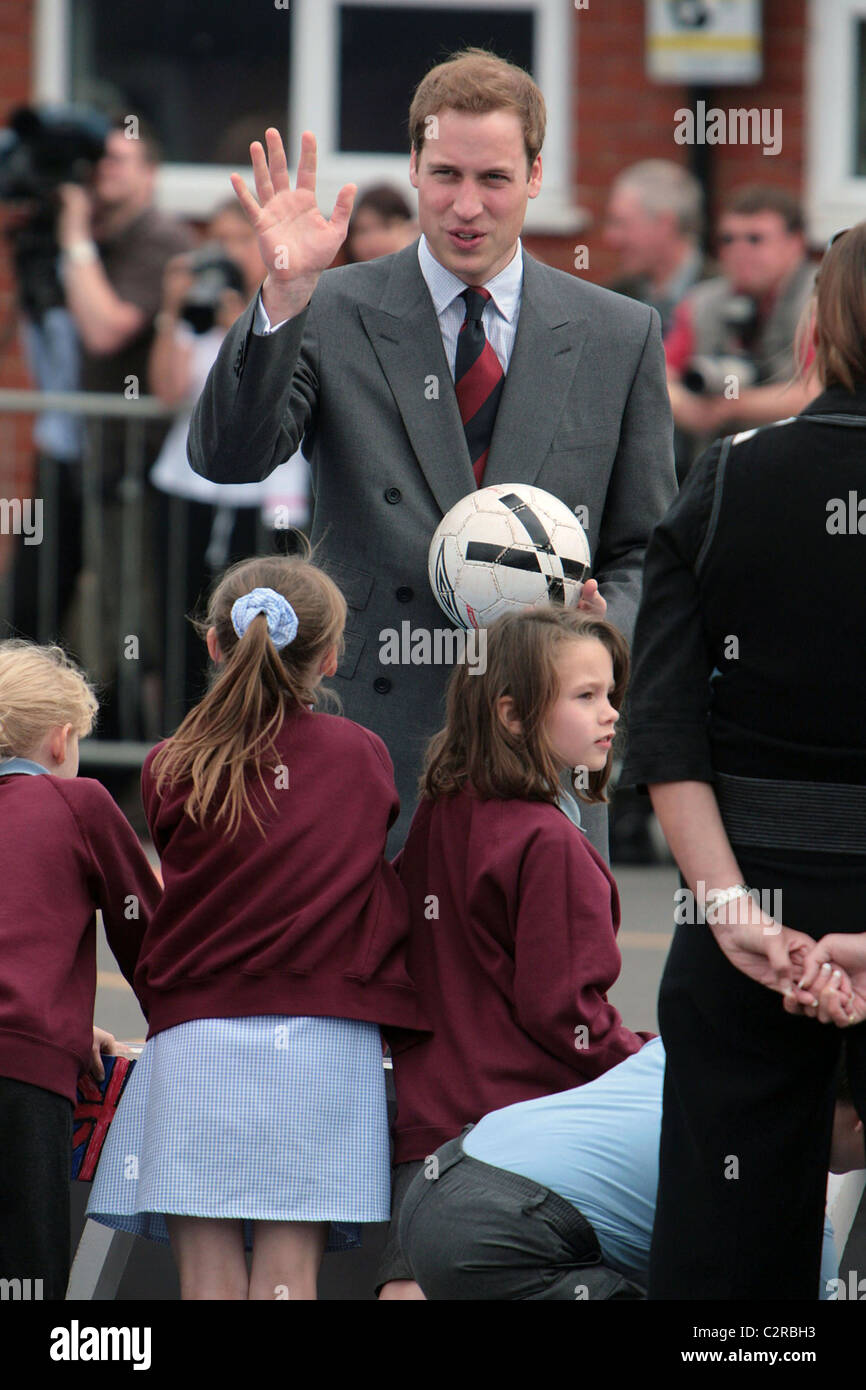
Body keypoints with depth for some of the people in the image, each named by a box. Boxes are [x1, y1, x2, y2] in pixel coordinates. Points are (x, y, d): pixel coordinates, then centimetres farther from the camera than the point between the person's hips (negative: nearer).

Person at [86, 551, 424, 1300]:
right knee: (289, 1275, -2)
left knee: (210, 1277, 0)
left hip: (198, 1041, -1)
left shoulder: (171, 769, 3)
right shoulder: (364, 756, 6)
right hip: (325, 1039, 1)